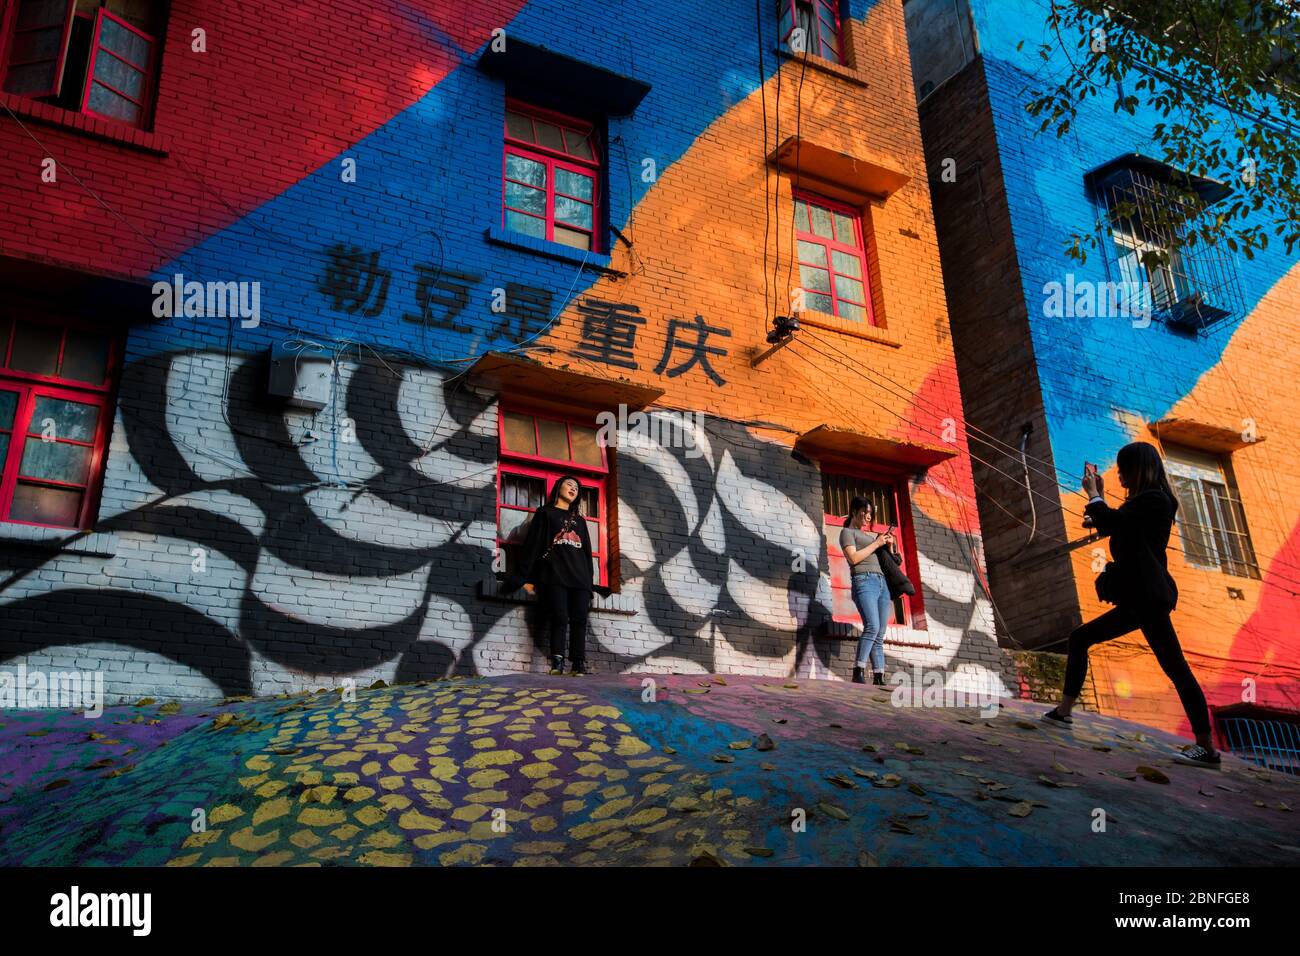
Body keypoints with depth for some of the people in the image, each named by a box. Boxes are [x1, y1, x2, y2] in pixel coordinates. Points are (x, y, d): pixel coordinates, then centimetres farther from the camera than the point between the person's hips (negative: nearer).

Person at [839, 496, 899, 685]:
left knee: (880, 635, -1)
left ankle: (879, 678, -6)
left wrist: (889, 545, 13)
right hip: (864, 581, -8)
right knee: (872, 627, -25)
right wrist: (877, 543, -3)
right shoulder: (847, 532, 9)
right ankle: (858, 673, -28)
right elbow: (853, 558, -8)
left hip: (882, 582, 8)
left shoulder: (870, 535, 30)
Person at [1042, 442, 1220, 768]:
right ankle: (1063, 711, 16)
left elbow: (1113, 522, -20)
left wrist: (1094, 495, -5)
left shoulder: (1153, 500, -10)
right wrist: (1098, 497, 16)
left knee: (1175, 668, -11)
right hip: (1139, 597, 11)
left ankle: (1207, 747, -10)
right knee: (1079, 639, 13)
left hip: (1148, 596, -11)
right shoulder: (1146, 503, 20)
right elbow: (1112, 529, 23)